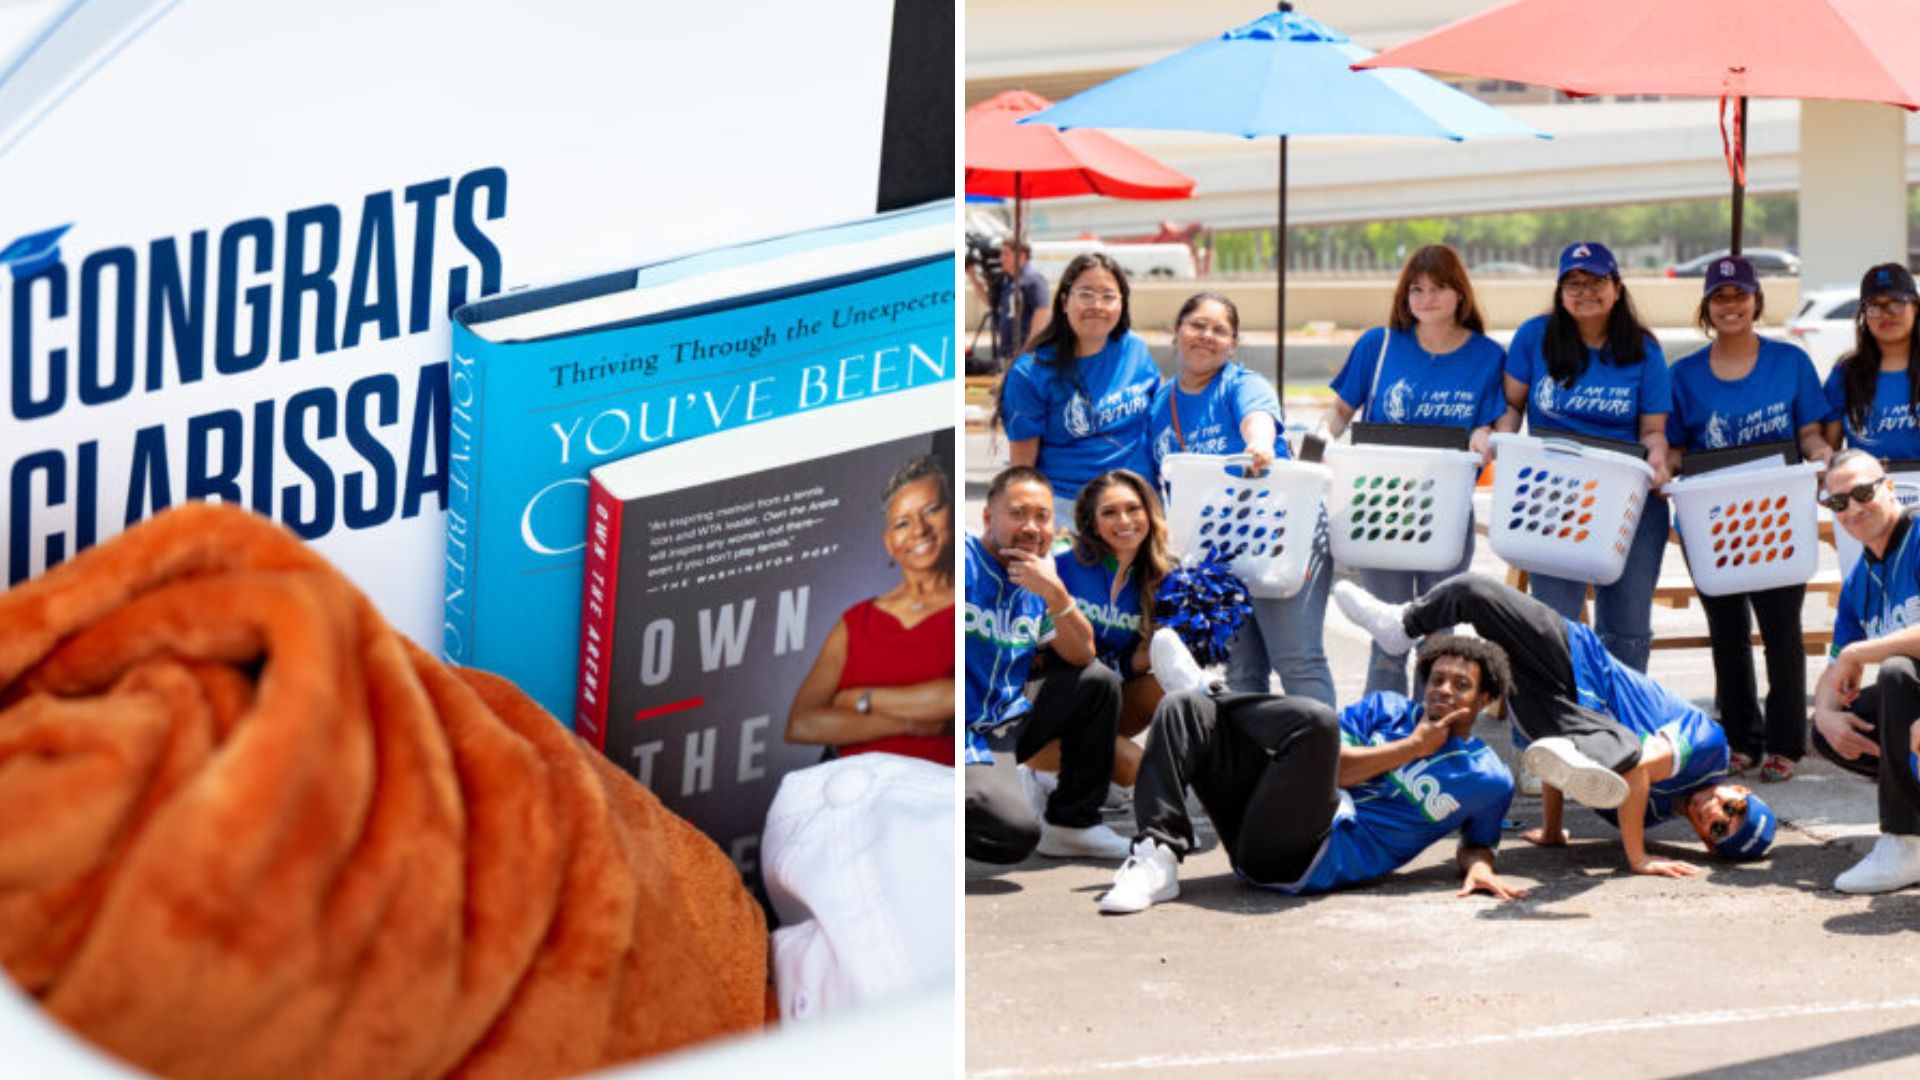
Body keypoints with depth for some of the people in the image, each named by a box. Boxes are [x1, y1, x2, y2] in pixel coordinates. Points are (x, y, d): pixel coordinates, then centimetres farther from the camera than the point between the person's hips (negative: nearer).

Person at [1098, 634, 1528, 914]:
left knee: (1316, 720, -28)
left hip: (1313, 862, -5)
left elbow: (1476, 843, 23)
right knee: (1184, 707, -7)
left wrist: (1479, 867, 1)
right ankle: (1158, 858, -19)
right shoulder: (1386, 710, 20)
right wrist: (1412, 747, 1)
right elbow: (1334, 768, 5)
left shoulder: (1488, 779, 13)